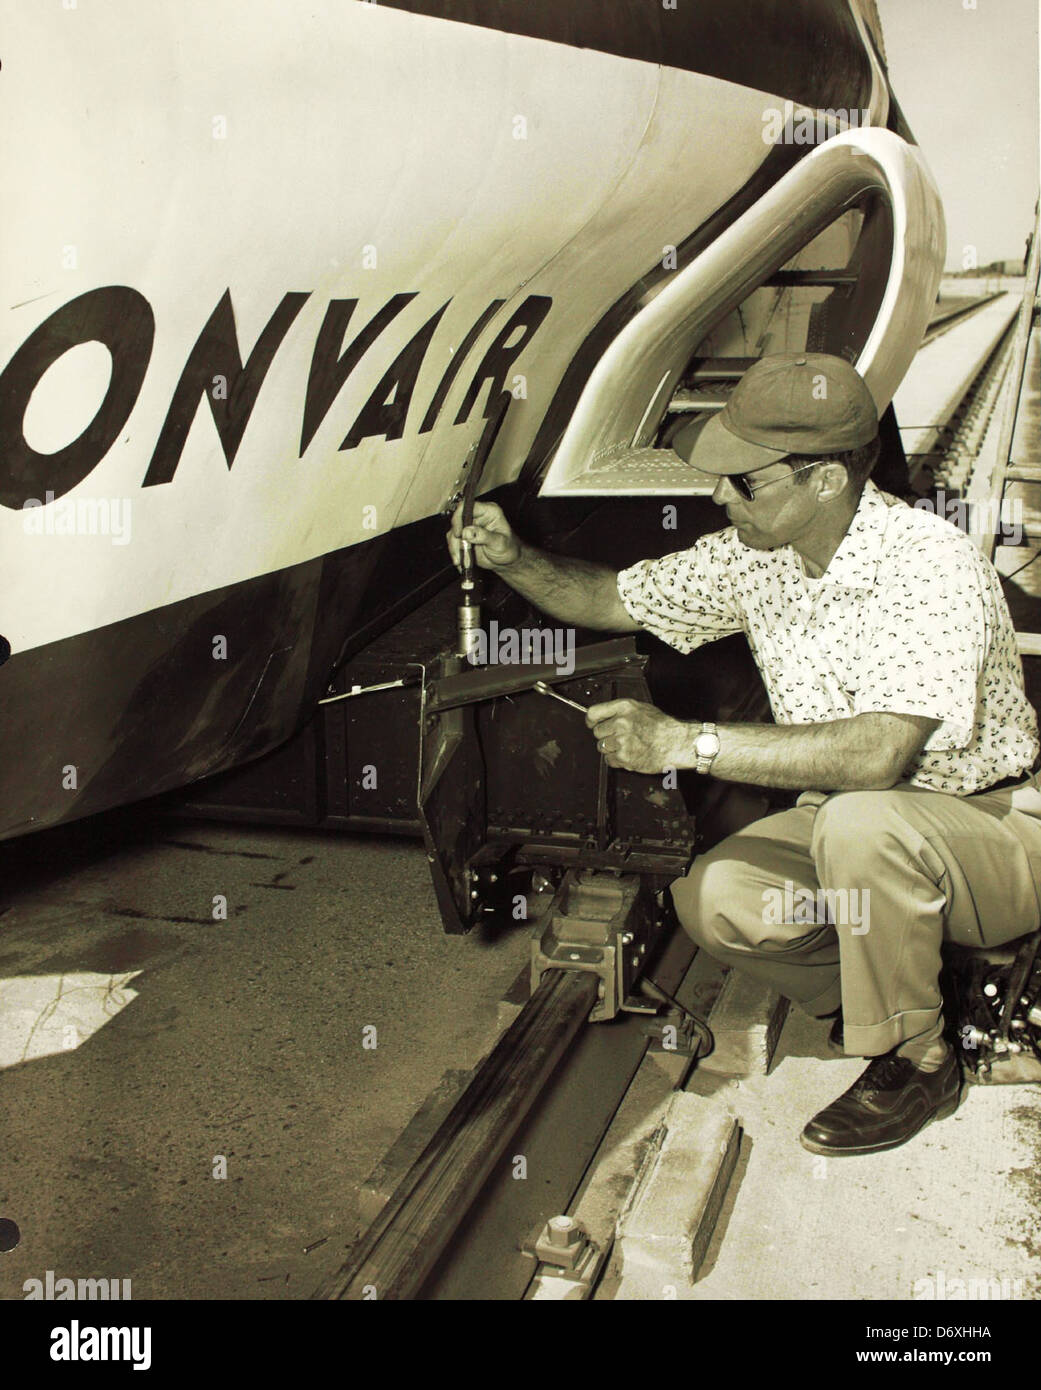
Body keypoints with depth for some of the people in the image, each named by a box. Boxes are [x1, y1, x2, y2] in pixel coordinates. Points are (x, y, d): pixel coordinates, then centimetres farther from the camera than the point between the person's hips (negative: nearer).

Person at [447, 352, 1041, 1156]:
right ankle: (886, 989, 10)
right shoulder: (757, 553, -5)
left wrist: (688, 743, -35)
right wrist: (512, 560, -11)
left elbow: (876, 756, -39)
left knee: (858, 825, -37)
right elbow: (614, 600, 7)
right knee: (712, 900, -15)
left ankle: (916, 1063, -11)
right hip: (858, 831, 7)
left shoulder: (928, 564, -28)